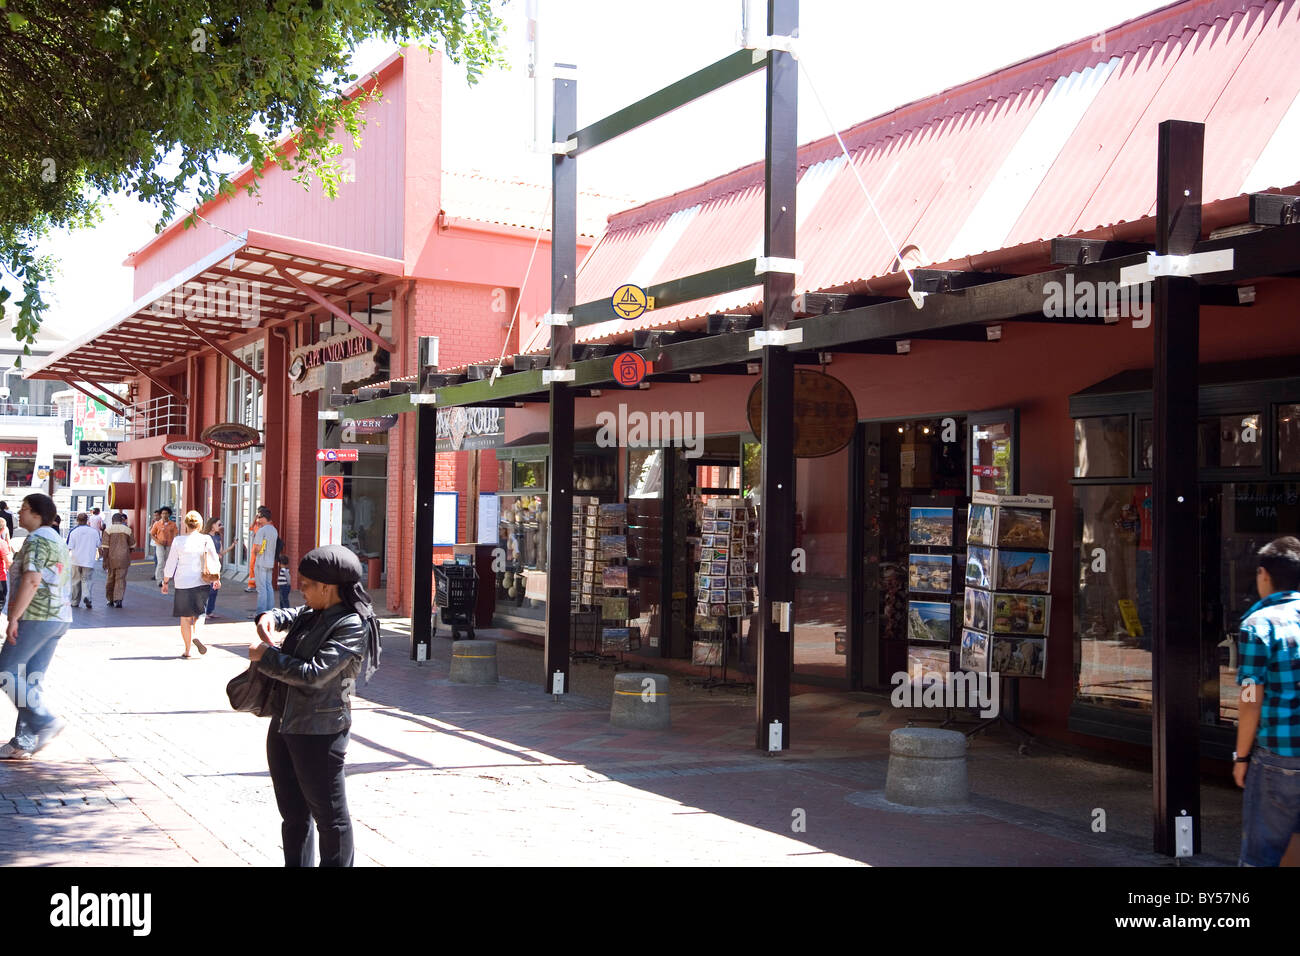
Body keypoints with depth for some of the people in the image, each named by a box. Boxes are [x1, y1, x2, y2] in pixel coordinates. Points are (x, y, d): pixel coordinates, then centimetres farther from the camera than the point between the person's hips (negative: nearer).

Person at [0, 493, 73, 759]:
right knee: (33, 678, 9)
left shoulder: (36, 540, -11)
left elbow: (32, 580, -23)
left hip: (36, 617, -9)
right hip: (59, 617, 9)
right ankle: (23, 743, 9)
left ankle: (45, 722, -10)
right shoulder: (57, 540, 19)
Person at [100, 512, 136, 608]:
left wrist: (104, 561, -5)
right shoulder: (128, 530, 2)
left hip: (111, 558, 0)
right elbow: (132, 546, 8)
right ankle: (118, 599, -15)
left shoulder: (108, 530, -2)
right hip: (123, 558, 0)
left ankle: (110, 600, 22)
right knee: (121, 579, 0)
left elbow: (105, 547, -7)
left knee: (110, 579, 14)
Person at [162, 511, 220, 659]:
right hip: (202, 583, 1)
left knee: (185, 618, 7)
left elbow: (171, 564, -1)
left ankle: (187, 650, 9)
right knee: (199, 612, 17)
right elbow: (215, 561, 4)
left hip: (183, 583, -1)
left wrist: (165, 582, 11)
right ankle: (196, 635, -11)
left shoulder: (178, 541, -5)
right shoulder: (206, 540, -3)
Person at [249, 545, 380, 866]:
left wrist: (265, 656, -17)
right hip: (284, 725, 9)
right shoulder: (313, 615, 8)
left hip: (319, 733, -9)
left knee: (330, 815, 0)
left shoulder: (352, 626, -18)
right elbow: (289, 615, 29)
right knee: (293, 812, 18)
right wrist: (269, 618, 5)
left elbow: (314, 674, -26)